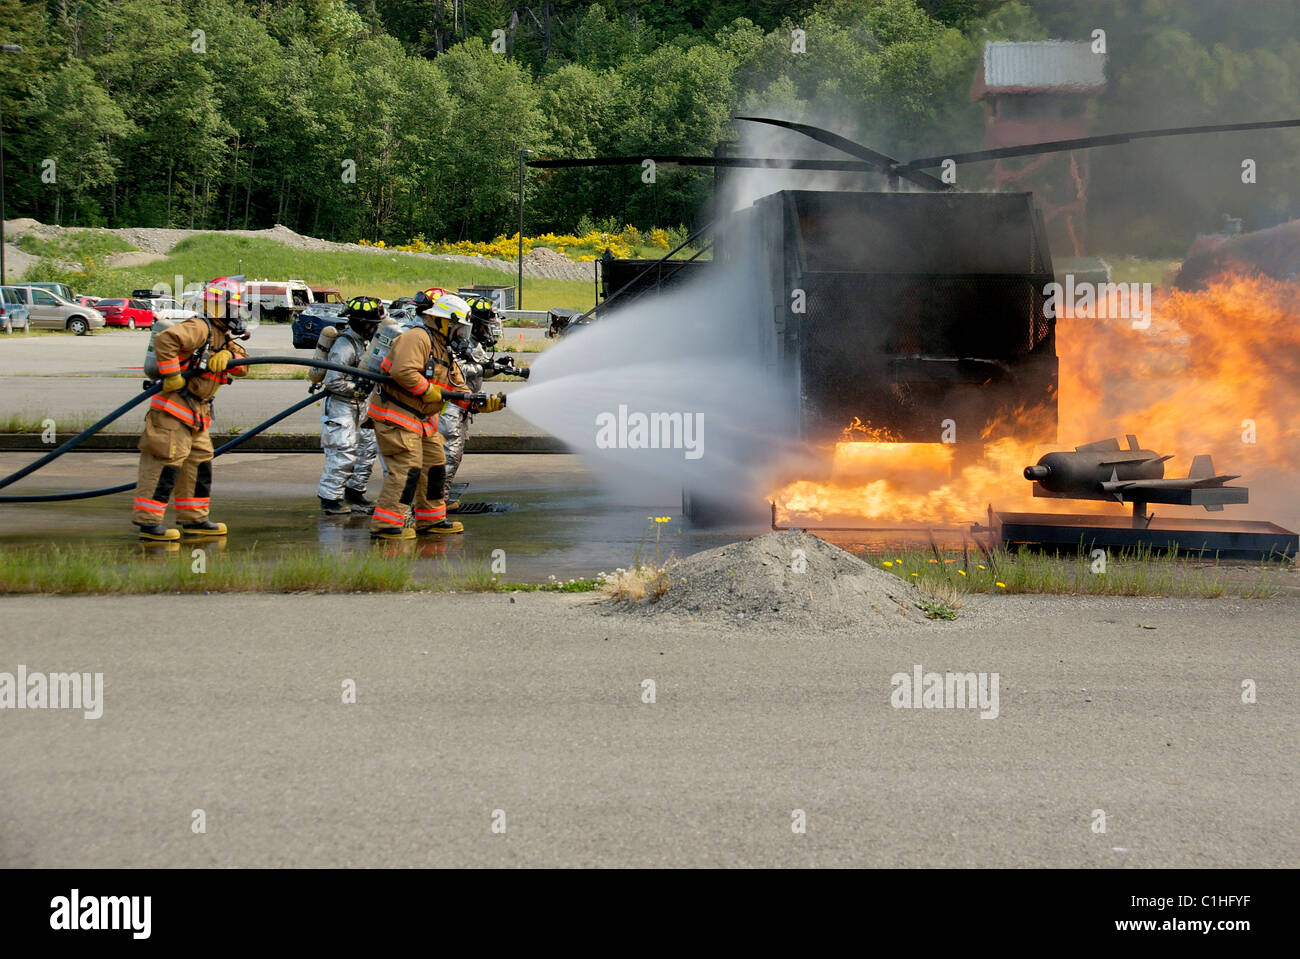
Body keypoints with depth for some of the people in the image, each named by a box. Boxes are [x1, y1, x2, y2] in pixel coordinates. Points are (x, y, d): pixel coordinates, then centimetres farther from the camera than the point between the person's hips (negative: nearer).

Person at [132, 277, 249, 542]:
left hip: (197, 410, 10)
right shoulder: (199, 328, -15)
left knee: (200, 462, 15)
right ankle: (148, 521, -11)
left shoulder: (224, 337, 16)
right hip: (174, 405, -10)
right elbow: (164, 340, -30)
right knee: (167, 461, -12)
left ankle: (194, 519, 25)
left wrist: (227, 356, -16)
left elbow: (243, 366, 5)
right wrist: (172, 376, -26)